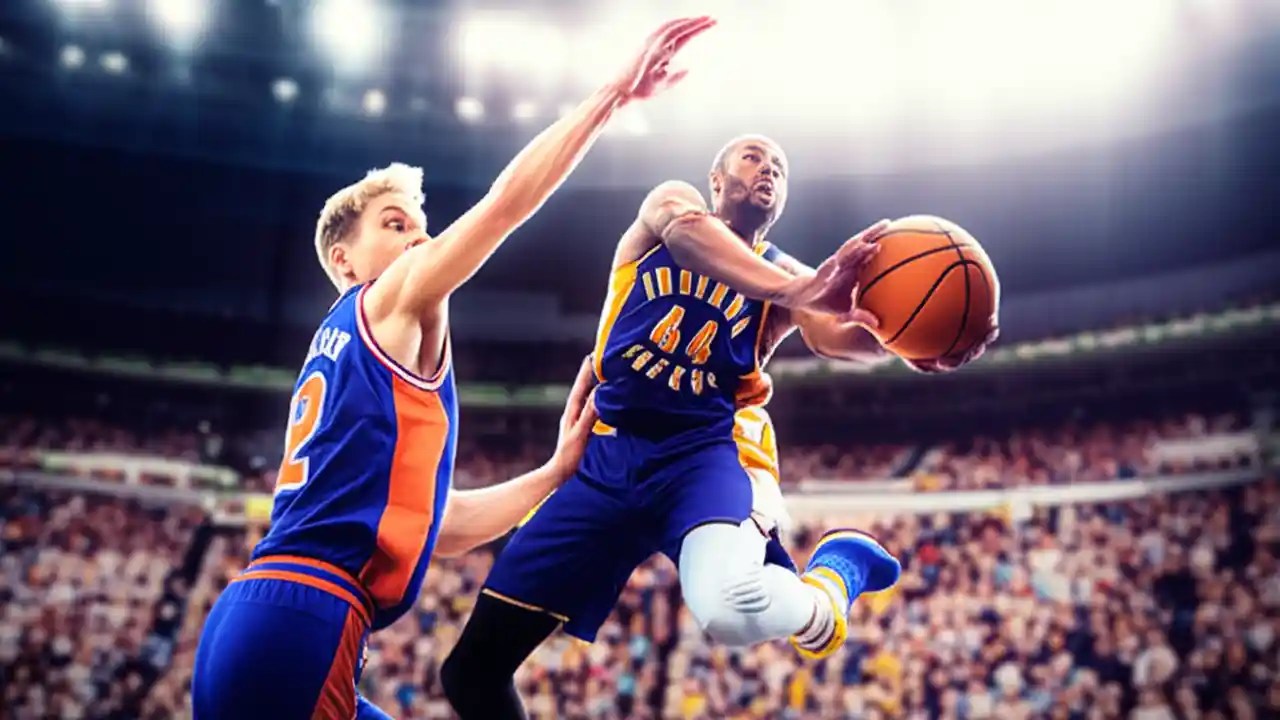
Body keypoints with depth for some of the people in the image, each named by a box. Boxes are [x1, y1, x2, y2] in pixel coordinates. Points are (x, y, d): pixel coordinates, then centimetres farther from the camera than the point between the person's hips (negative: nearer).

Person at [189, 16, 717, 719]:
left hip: (256, 620, 10)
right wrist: (616, 89, -1)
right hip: (298, 623, -10)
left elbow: (437, 524, 24)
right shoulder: (388, 304, 2)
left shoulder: (344, 348, 26)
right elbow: (507, 201, -7)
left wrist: (558, 471, 25)